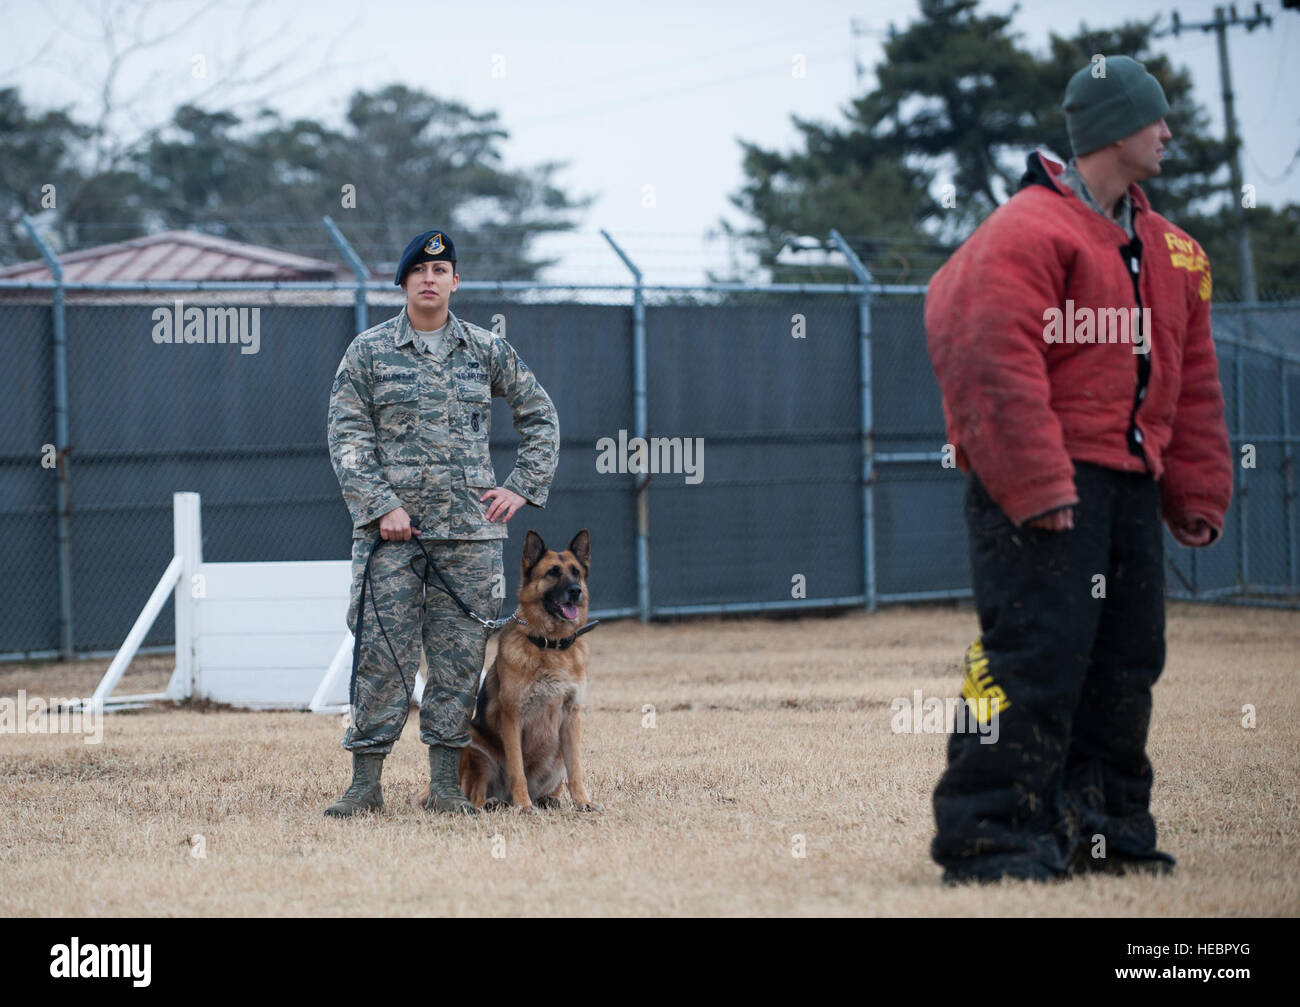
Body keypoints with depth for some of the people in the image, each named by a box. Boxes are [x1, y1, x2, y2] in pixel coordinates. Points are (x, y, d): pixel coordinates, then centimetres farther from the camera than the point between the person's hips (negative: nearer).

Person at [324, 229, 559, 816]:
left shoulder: (487, 350, 10)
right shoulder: (368, 352, 5)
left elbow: (540, 415, 18)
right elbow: (347, 437, 0)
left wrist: (523, 486, 7)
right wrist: (381, 506, -11)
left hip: (470, 526, 2)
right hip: (391, 526, -2)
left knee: (460, 656, 2)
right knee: (382, 652, -5)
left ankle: (446, 785, 7)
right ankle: (365, 783, -1)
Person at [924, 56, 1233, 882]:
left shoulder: (1169, 249, 17)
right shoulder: (1027, 233, -11)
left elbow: (1194, 381, 20)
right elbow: (1001, 367, -18)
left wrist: (1198, 494, 15)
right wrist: (1035, 489, -23)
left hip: (1130, 482, 9)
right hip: (1044, 487, -9)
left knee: (1127, 660, 10)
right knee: (1036, 657, -13)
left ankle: (1104, 826, 21)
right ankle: (988, 838, -11)